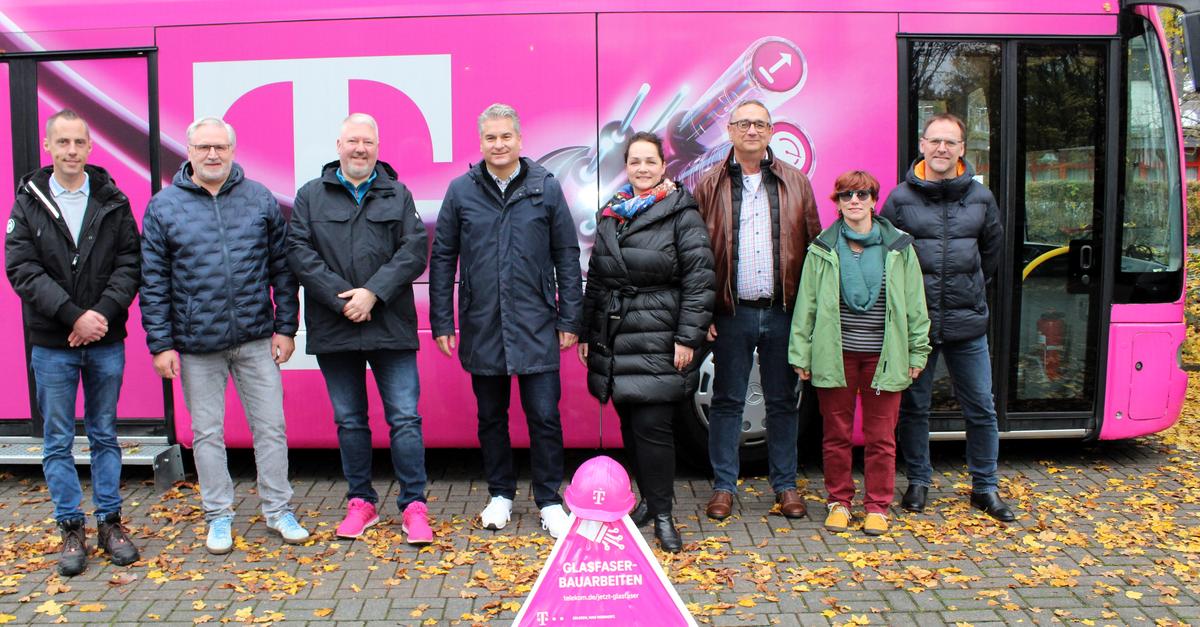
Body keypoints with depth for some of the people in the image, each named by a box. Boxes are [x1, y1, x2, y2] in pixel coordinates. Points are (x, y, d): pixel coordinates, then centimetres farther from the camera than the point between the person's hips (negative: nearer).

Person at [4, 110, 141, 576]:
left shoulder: (113, 201, 3)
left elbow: (129, 263, -1)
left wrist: (103, 313, -15)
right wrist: (74, 315, -17)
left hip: (106, 342, 1)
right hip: (52, 345, 0)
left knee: (105, 435, 11)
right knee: (58, 442, 6)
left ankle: (110, 523, 21)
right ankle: (71, 529, 17)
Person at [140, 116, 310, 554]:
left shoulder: (261, 200, 3)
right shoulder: (163, 207, 1)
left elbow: (282, 268, 5)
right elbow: (153, 282, 0)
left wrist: (285, 327, 1)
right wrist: (160, 344, -4)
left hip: (256, 339, 1)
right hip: (196, 344, 0)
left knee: (270, 427, 7)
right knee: (207, 433, 10)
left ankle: (278, 509, 21)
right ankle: (219, 516, 25)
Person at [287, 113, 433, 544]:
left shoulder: (398, 195, 7)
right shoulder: (310, 196, 8)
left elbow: (414, 251, -2)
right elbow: (299, 252, -2)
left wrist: (373, 292, -14)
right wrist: (341, 298, -13)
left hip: (390, 327, -1)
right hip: (334, 329, 1)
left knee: (404, 417, -2)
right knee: (349, 421, 12)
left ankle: (414, 505, 8)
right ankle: (360, 502, 25)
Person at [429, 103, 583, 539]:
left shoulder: (546, 188, 1)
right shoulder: (461, 191, 3)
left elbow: (566, 255, 3)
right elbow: (442, 258, 6)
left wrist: (570, 319, 0)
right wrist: (441, 322, 3)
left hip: (536, 326, -1)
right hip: (481, 326, 2)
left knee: (544, 416, 0)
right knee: (491, 416, 13)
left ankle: (549, 501, 15)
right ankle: (500, 495, 30)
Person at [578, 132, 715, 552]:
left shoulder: (681, 214, -4)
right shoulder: (610, 215, 14)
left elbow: (699, 279, -9)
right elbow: (595, 278, 19)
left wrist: (688, 337, -13)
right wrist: (586, 333, 17)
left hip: (657, 342, -6)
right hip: (613, 340, 6)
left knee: (652, 427, -7)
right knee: (629, 426, 11)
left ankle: (662, 513, 7)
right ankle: (648, 499, 27)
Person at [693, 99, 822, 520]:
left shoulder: (795, 182, 7)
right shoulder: (709, 185, 3)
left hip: (783, 312, 2)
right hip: (732, 314, -1)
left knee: (783, 402, 11)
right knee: (727, 402, 7)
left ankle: (785, 485, 23)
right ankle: (724, 486, 18)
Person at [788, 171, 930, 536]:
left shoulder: (899, 248, 4)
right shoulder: (823, 249, 3)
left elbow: (915, 305, 7)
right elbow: (806, 305, 4)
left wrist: (917, 352, 5)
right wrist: (802, 354, 1)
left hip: (883, 356, 0)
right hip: (836, 355, 0)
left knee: (881, 436, 6)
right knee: (836, 433, 9)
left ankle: (877, 506, 20)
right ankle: (838, 501, 24)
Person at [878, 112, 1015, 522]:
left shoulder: (980, 198, 7)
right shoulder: (901, 198, 0)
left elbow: (992, 251, 20)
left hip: (967, 323, 2)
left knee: (981, 408, 7)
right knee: (914, 406, 7)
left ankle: (984, 487, 21)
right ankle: (918, 481, 24)